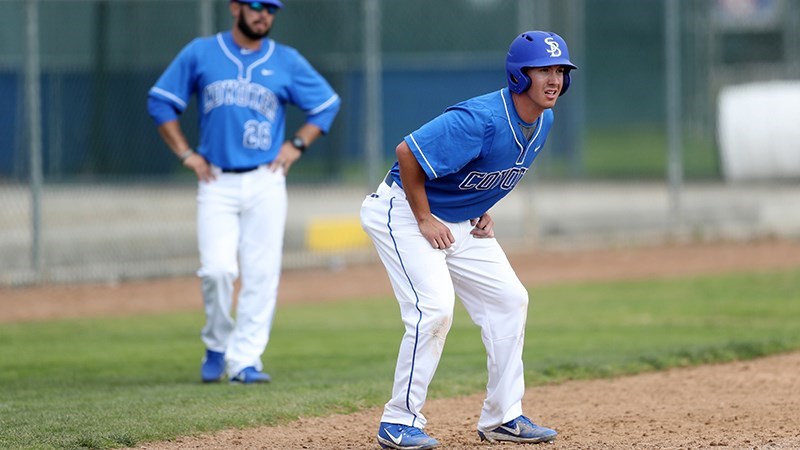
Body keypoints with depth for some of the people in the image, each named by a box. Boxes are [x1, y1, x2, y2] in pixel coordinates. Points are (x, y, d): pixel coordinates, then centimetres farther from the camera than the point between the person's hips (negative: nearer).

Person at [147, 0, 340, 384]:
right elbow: (160, 101, 10)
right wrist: (186, 154, 3)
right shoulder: (199, 53, 5)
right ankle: (217, 346, 9)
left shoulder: (286, 61, 7)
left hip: (265, 183, 1)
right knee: (217, 269, -13)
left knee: (261, 274, -4)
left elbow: (327, 104, 16)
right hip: (216, 183, -1)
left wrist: (296, 145, 5)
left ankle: (245, 359, 2)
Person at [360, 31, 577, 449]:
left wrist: (483, 211, 7)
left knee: (509, 300, 5)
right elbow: (407, 153, -29)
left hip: (461, 222, 9)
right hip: (404, 212, -9)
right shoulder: (481, 120, -30)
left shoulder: (543, 121, -2)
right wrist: (424, 220, -23)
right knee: (435, 307, -21)